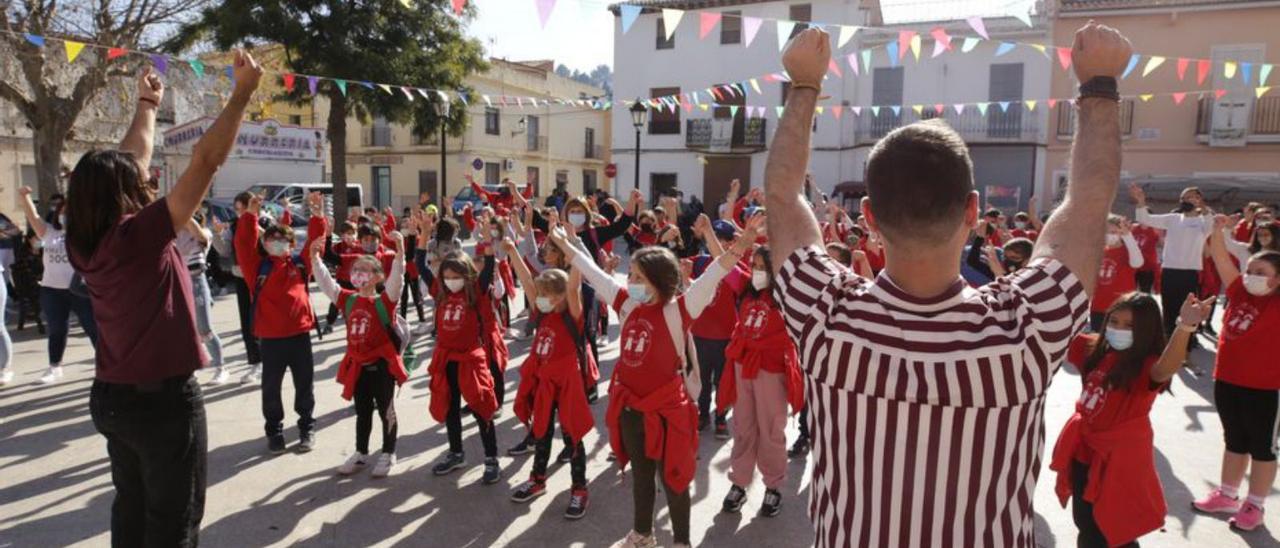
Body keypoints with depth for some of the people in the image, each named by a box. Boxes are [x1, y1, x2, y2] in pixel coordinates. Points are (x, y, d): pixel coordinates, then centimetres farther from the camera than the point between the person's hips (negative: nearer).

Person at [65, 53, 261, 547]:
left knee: (132, 505, 21)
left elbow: (130, 161, 14)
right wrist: (243, 91, -20)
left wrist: (147, 106, 25)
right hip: (163, 398, -8)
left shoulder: (84, 243, 1)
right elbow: (206, 160, -24)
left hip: (112, 396, 8)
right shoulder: (139, 235, -20)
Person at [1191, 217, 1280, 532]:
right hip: (1226, 380, 5)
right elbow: (1222, 260, 2)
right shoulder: (1240, 293, 1)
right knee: (1234, 441, 19)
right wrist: (1218, 230, -8)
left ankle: (1254, 506, 23)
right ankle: (1227, 495, 33)